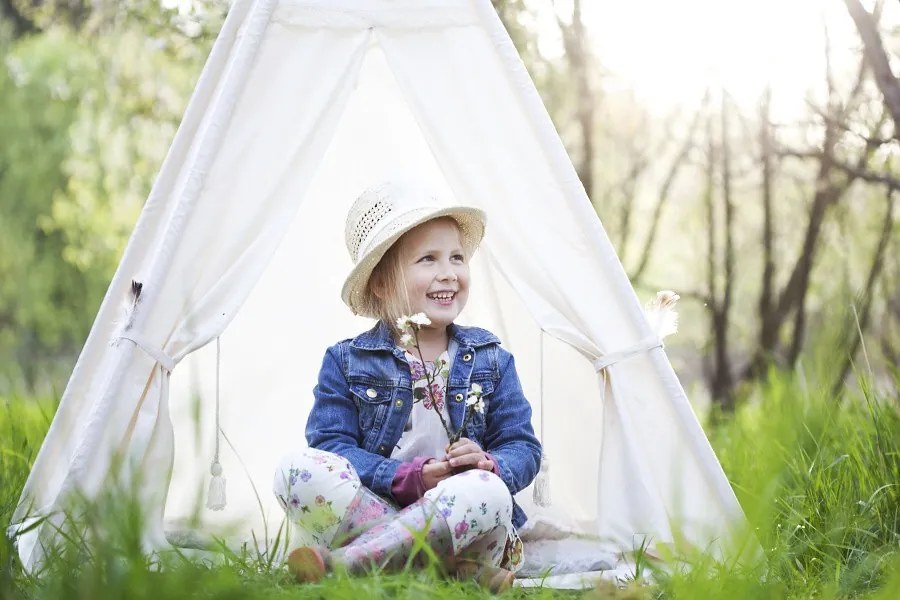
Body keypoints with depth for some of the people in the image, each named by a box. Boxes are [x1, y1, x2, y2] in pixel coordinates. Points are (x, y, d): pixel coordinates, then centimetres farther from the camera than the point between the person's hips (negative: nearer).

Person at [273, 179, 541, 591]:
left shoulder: (490, 360, 12)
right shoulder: (347, 362, 6)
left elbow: (522, 447, 8)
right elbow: (331, 444, -5)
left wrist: (489, 465, -18)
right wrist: (408, 476, -20)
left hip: (468, 526, 0)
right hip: (369, 507, 0)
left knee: (488, 489, -35)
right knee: (298, 469, -27)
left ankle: (341, 565, -34)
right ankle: (466, 570, -33)